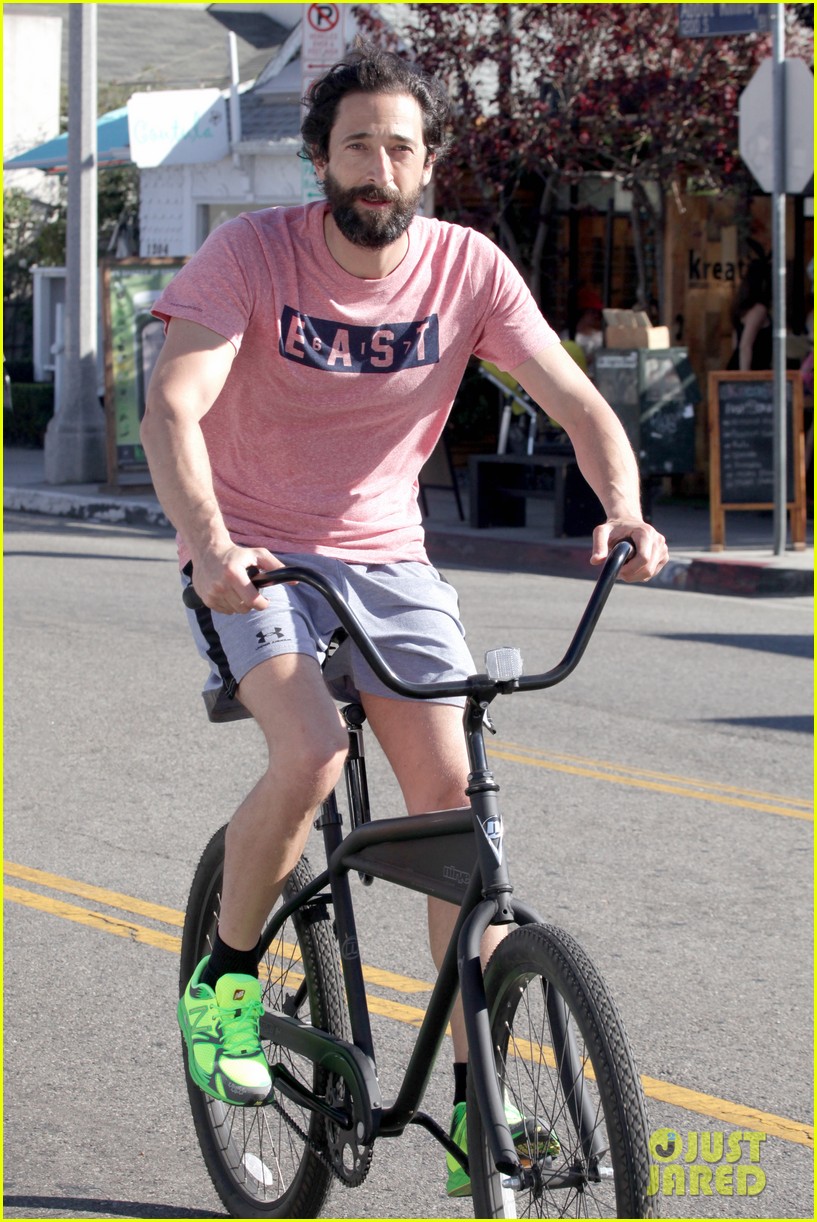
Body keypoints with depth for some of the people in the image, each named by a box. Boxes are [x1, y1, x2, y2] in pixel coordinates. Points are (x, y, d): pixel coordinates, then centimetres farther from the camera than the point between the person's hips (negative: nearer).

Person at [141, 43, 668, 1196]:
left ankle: (477, 1102, -2)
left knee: (455, 794, -11)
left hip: (385, 557, 3)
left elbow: (578, 403, -10)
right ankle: (226, 979, -2)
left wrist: (624, 509, -31)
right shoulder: (251, 252, -15)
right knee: (313, 751, -29)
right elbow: (172, 406, -26)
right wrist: (209, 542, -45)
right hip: (252, 560, -3)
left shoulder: (467, 267, -7)